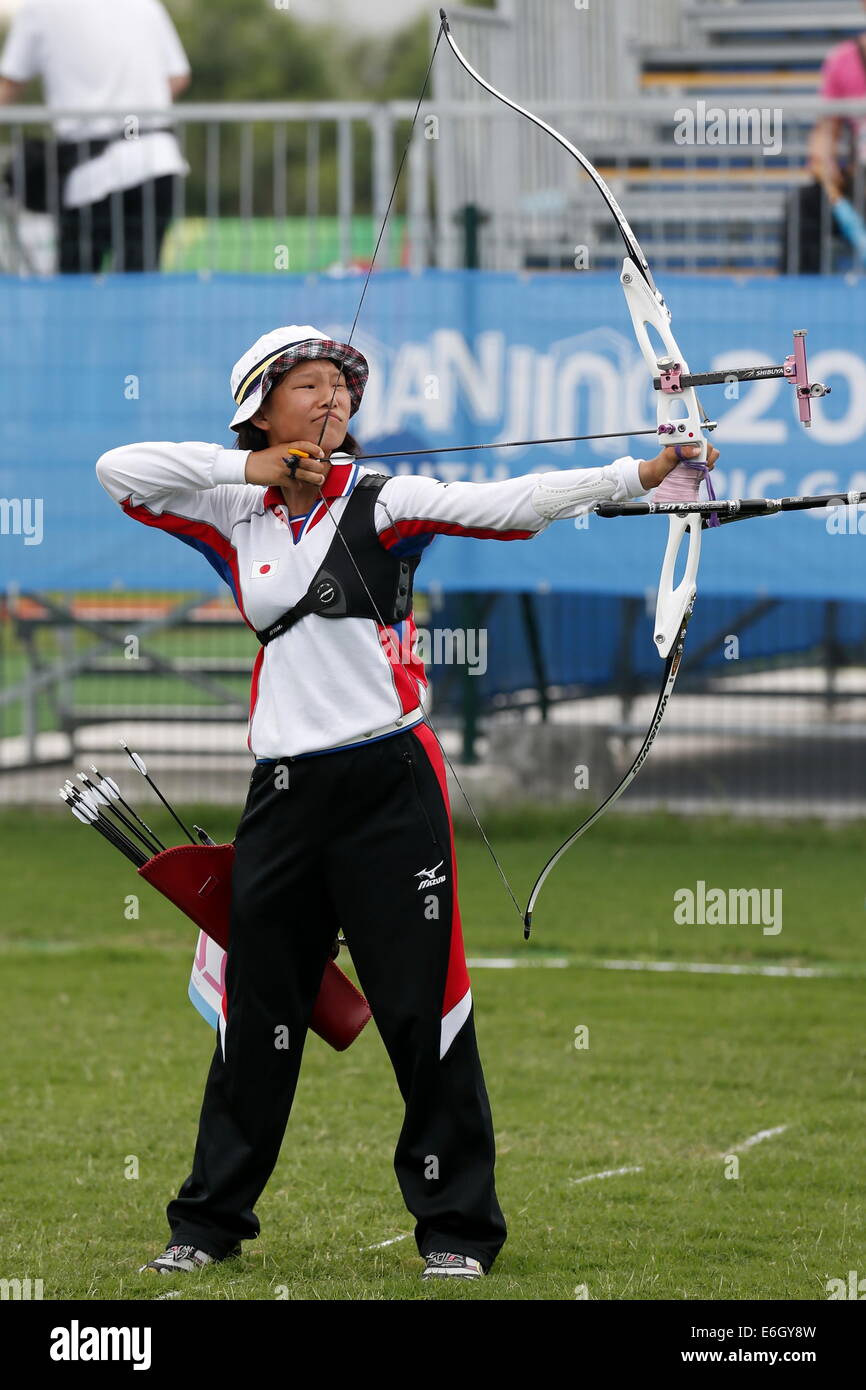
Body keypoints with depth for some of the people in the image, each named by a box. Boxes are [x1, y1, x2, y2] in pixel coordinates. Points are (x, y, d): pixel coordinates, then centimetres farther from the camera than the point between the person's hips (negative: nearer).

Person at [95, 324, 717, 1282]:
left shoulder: (383, 502, -2)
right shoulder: (235, 517, 9)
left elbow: (510, 503, -13)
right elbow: (118, 471, 5)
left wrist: (638, 474, -25)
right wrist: (247, 468, -4)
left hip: (388, 780, -3)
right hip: (285, 790, 3)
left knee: (421, 1007, -4)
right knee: (259, 1011, 10)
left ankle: (456, 1227, 4)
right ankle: (211, 1220, 21)